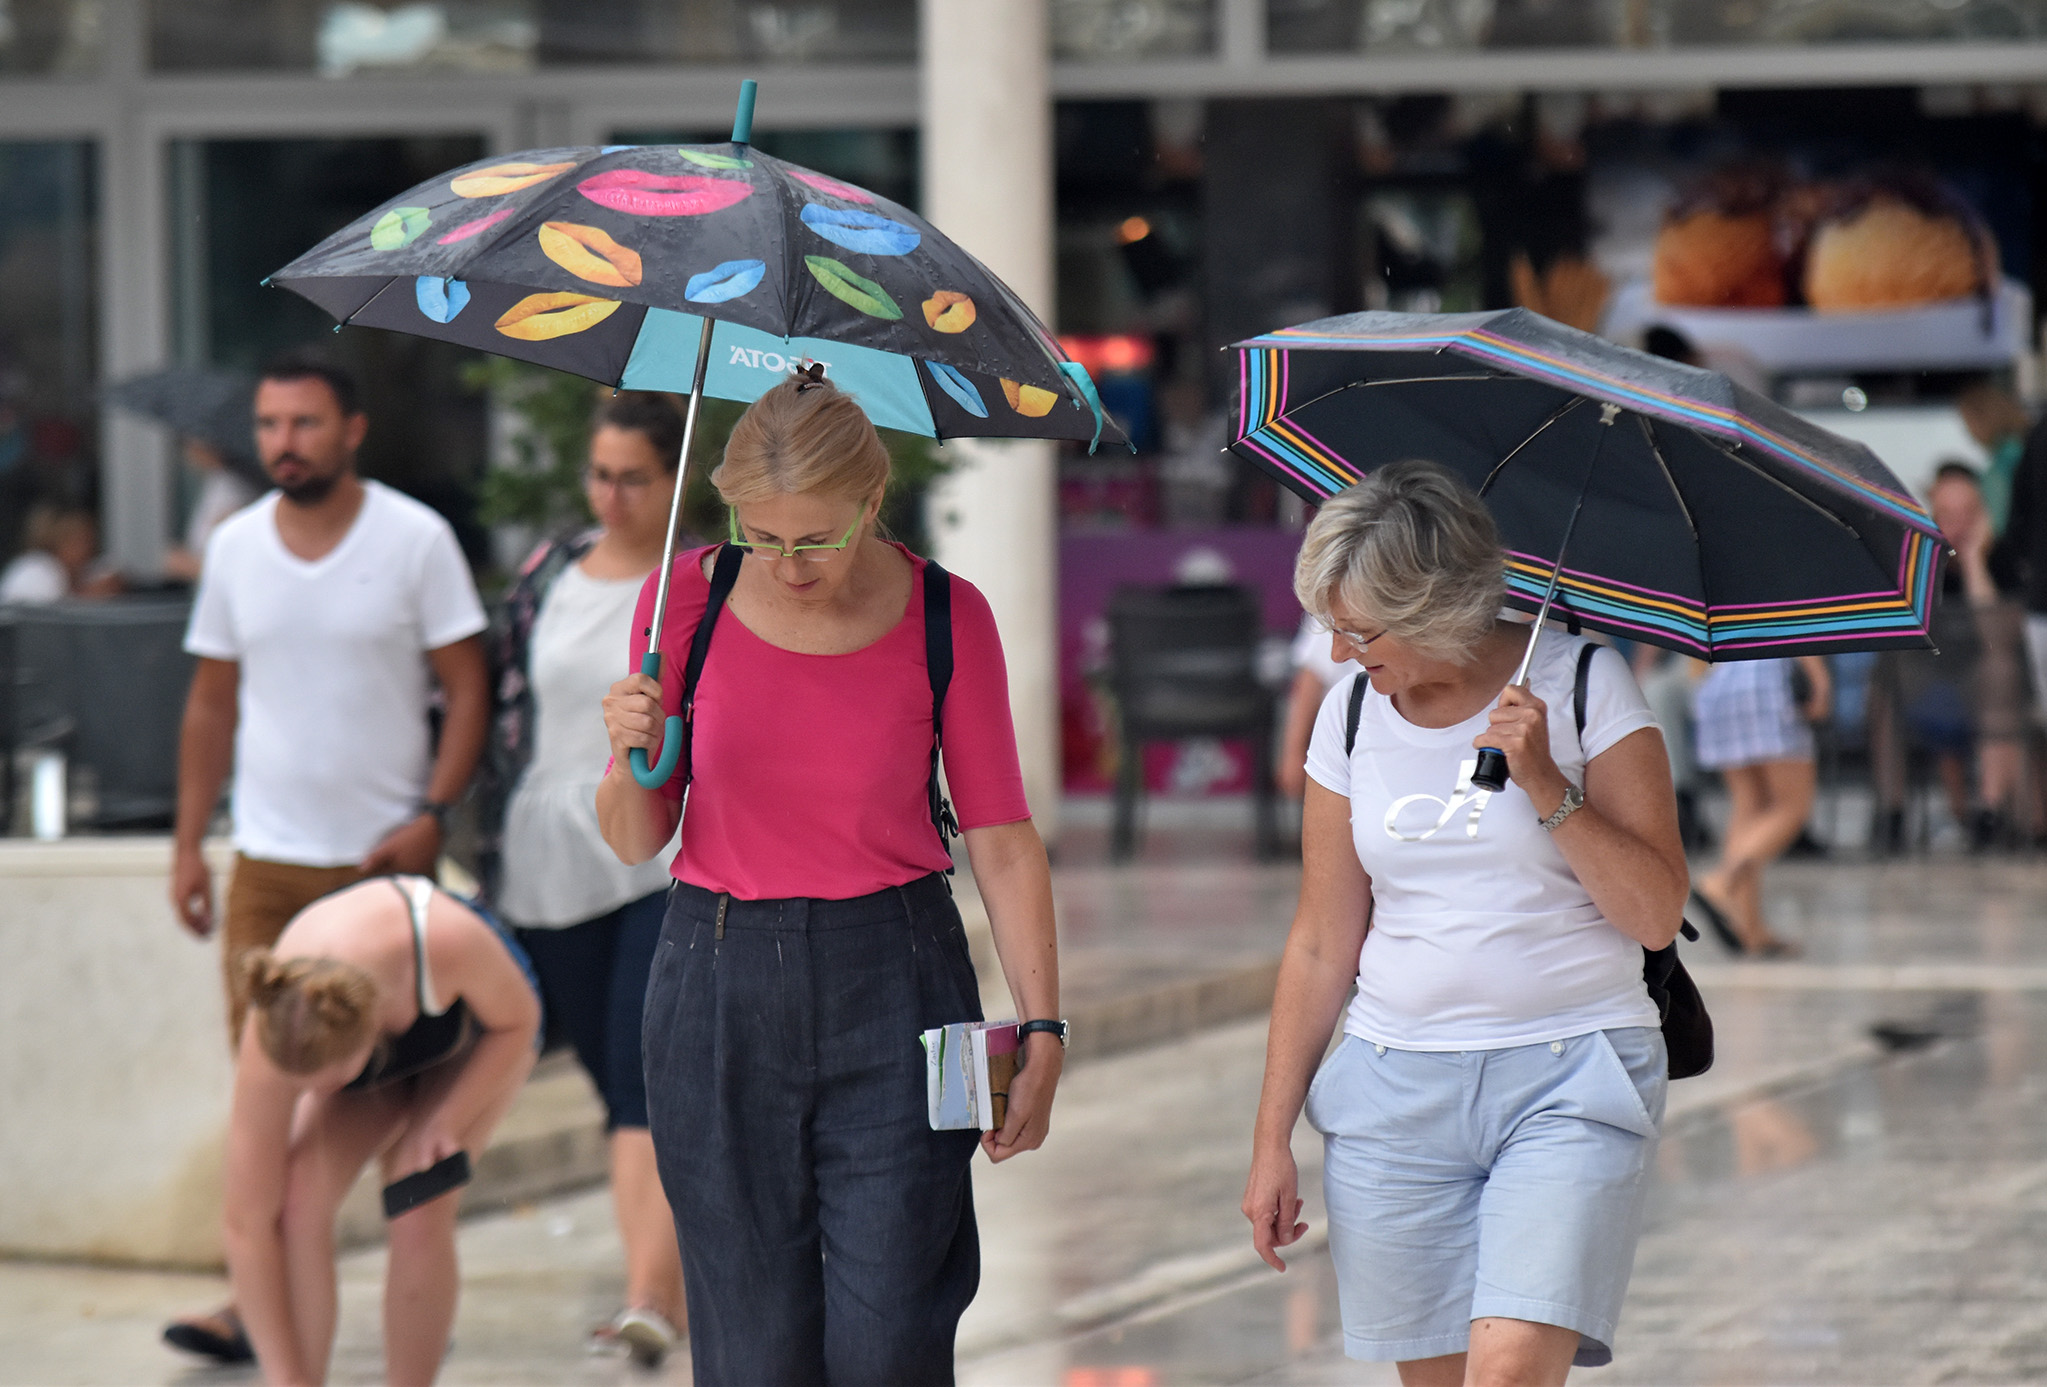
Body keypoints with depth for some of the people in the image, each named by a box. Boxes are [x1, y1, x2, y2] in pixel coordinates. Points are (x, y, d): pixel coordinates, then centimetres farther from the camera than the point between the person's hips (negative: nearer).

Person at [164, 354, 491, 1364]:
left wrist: (432, 813, -14)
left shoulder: (416, 539, -3)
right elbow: (212, 704, 13)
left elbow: (466, 689, -2)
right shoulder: (235, 548, 7)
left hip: (386, 858, -3)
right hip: (267, 861, 3)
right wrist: (187, 845, 8)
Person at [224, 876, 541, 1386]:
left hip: (479, 1034, -2)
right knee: (299, 1200, -23)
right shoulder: (275, 1042, -37)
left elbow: (518, 1020, -19)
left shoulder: (446, 941, -45)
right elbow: (248, 1226, -31)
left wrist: (447, 1123, -30)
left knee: (418, 1214, -24)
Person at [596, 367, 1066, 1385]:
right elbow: (636, 842, 5)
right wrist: (631, 758, -17)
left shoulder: (945, 618, -4)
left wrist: (1041, 1026, -6)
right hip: (720, 986, 1)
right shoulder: (690, 598, -1)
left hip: (892, 991, -1)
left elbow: (1001, 837, 1)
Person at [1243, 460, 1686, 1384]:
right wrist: (1272, 1140, 10)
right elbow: (1321, 944, 12)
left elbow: (1655, 915, -7)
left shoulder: (1582, 684, -4)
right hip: (1398, 1089, 4)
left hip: (1568, 1076, -4)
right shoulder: (1352, 712, 7)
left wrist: (1549, 785, -17)